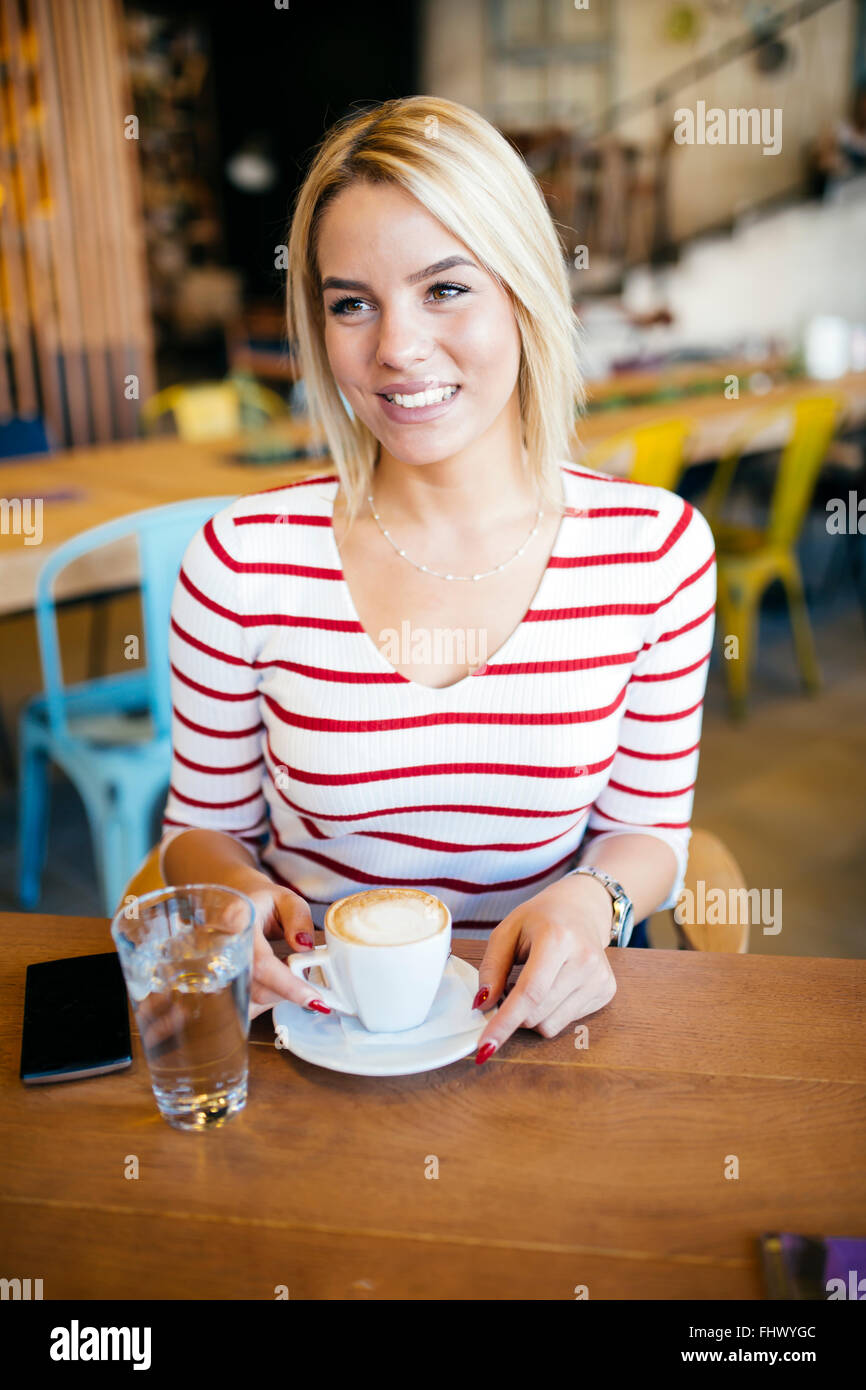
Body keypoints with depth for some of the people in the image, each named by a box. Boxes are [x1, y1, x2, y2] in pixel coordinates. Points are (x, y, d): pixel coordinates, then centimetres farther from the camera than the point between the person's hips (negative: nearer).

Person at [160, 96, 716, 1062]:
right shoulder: (245, 559, -9)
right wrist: (247, 899, -17)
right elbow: (204, 826, 4)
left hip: (527, 1013, 1)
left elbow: (647, 829, 4)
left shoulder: (656, 548, -7)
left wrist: (592, 901, -17)